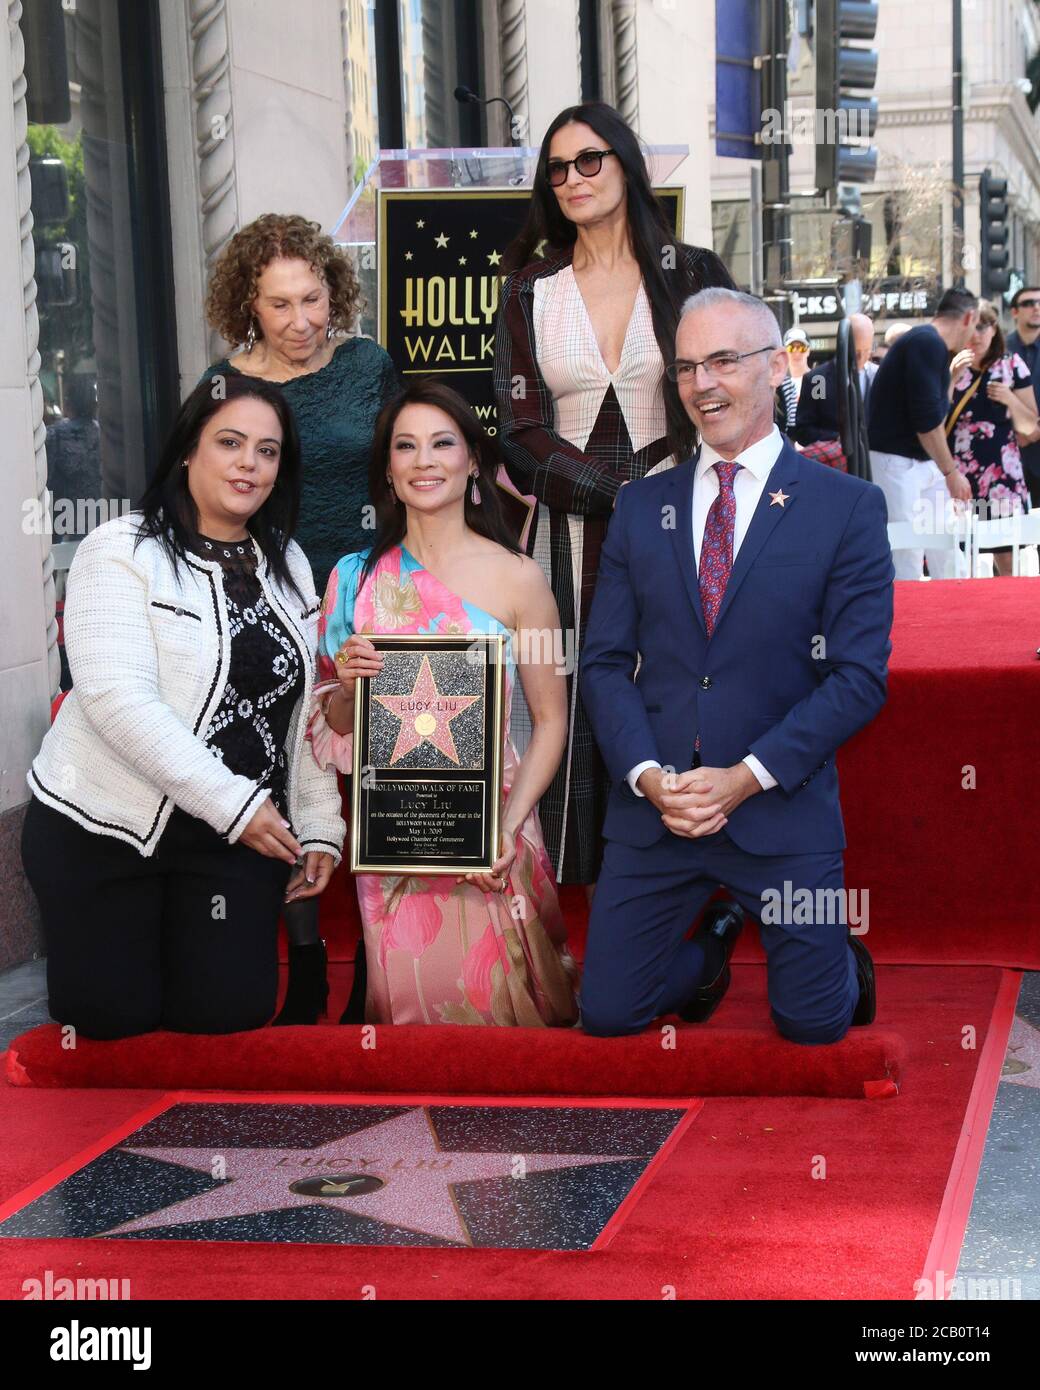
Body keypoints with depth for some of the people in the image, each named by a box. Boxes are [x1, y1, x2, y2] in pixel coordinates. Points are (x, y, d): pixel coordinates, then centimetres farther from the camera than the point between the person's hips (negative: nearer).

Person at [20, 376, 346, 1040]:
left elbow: (304, 710, 13)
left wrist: (319, 826, 6)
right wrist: (235, 804, -23)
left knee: (231, 1012, -2)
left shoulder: (288, 565, 10)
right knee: (111, 1018, -2)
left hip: (240, 835, 4)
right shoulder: (123, 552, -9)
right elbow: (118, 699, -21)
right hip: (104, 834, -4)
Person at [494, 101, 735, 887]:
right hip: (572, 538, 1)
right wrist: (619, 494, -9)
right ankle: (577, 894, 3)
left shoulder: (692, 274, 7)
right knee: (573, 714, -4)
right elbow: (522, 433, 3)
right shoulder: (530, 291, 10)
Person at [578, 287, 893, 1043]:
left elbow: (860, 675, -7)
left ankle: (842, 958, 38)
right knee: (607, 1013, 3)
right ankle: (710, 951, 34)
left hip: (783, 806, -3)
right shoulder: (642, 506, 8)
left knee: (814, 1023, 3)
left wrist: (748, 776, -15)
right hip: (654, 806, 3)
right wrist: (648, 774, -10)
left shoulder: (847, 506, -2)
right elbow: (606, 662, 6)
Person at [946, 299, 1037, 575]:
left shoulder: (1012, 365, 7)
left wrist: (1011, 399, -10)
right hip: (957, 476, 0)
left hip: (1002, 476, 0)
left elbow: (1029, 428, 8)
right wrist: (952, 378, -10)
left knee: (1008, 561, -4)